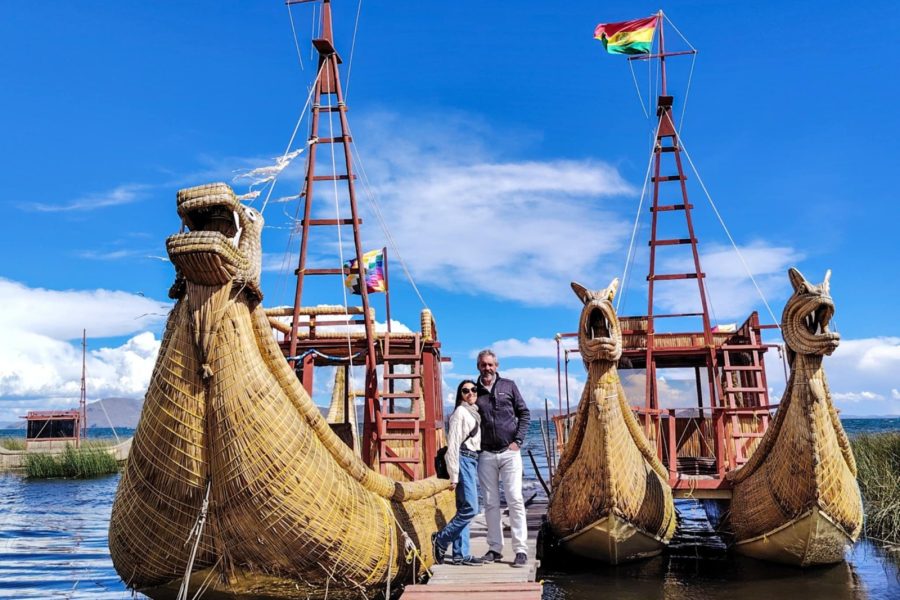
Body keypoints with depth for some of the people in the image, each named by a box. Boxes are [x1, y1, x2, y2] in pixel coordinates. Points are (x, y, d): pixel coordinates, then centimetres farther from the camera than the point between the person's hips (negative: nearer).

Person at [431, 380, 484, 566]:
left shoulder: (475, 413, 18)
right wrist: (454, 475, -16)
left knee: (464, 510, 8)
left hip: (473, 461, 9)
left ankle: (460, 554, 10)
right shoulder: (460, 412, -8)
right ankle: (441, 539, 2)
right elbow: (453, 444, -13)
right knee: (471, 508, -12)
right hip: (464, 460, -9)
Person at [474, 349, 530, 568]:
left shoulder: (508, 386, 5)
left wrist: (518, 441, -2)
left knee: (515, 500, -5)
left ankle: (521, 549, -1)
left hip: (509, 452, -1)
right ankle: (495, 548, 15)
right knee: (490, 503, 6)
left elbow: (524, 413, 7)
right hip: (485, 455, 1)